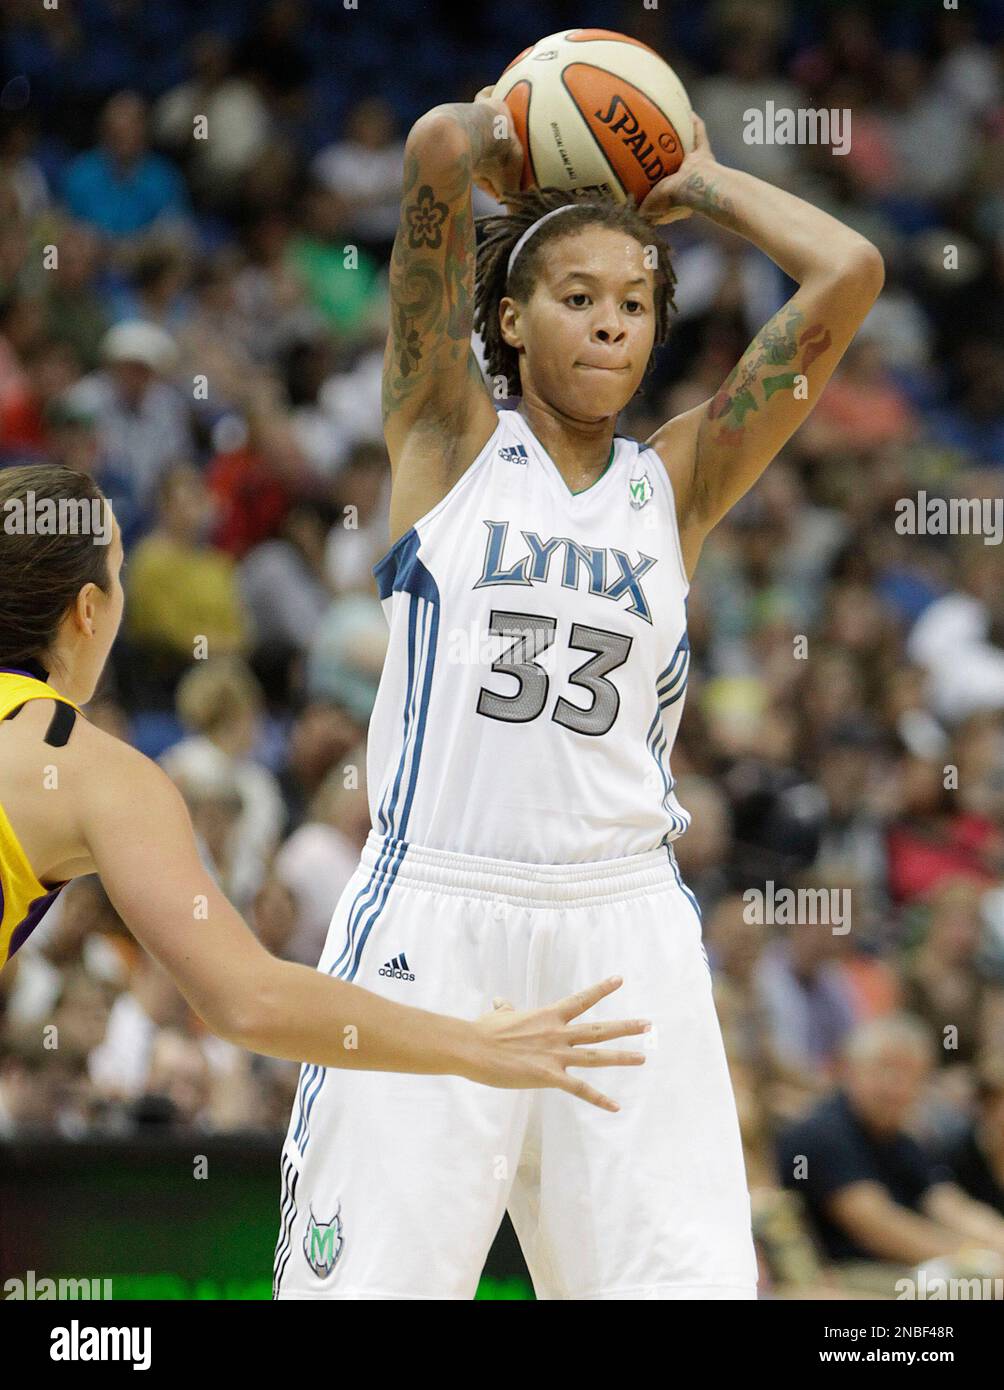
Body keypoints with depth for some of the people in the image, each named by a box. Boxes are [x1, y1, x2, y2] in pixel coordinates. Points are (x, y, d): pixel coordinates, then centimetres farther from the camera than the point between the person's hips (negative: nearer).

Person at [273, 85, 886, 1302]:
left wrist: (697, 185, 17)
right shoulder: (448, 440, 6)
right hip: (432, 919, -2)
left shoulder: (675, 483, 13)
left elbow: (848, 275, 5)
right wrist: (494, 144, 17)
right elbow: (440, 145, -4)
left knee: (690, 1277, -5)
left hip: (622, 924, 3)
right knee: (365, 1282, -6)